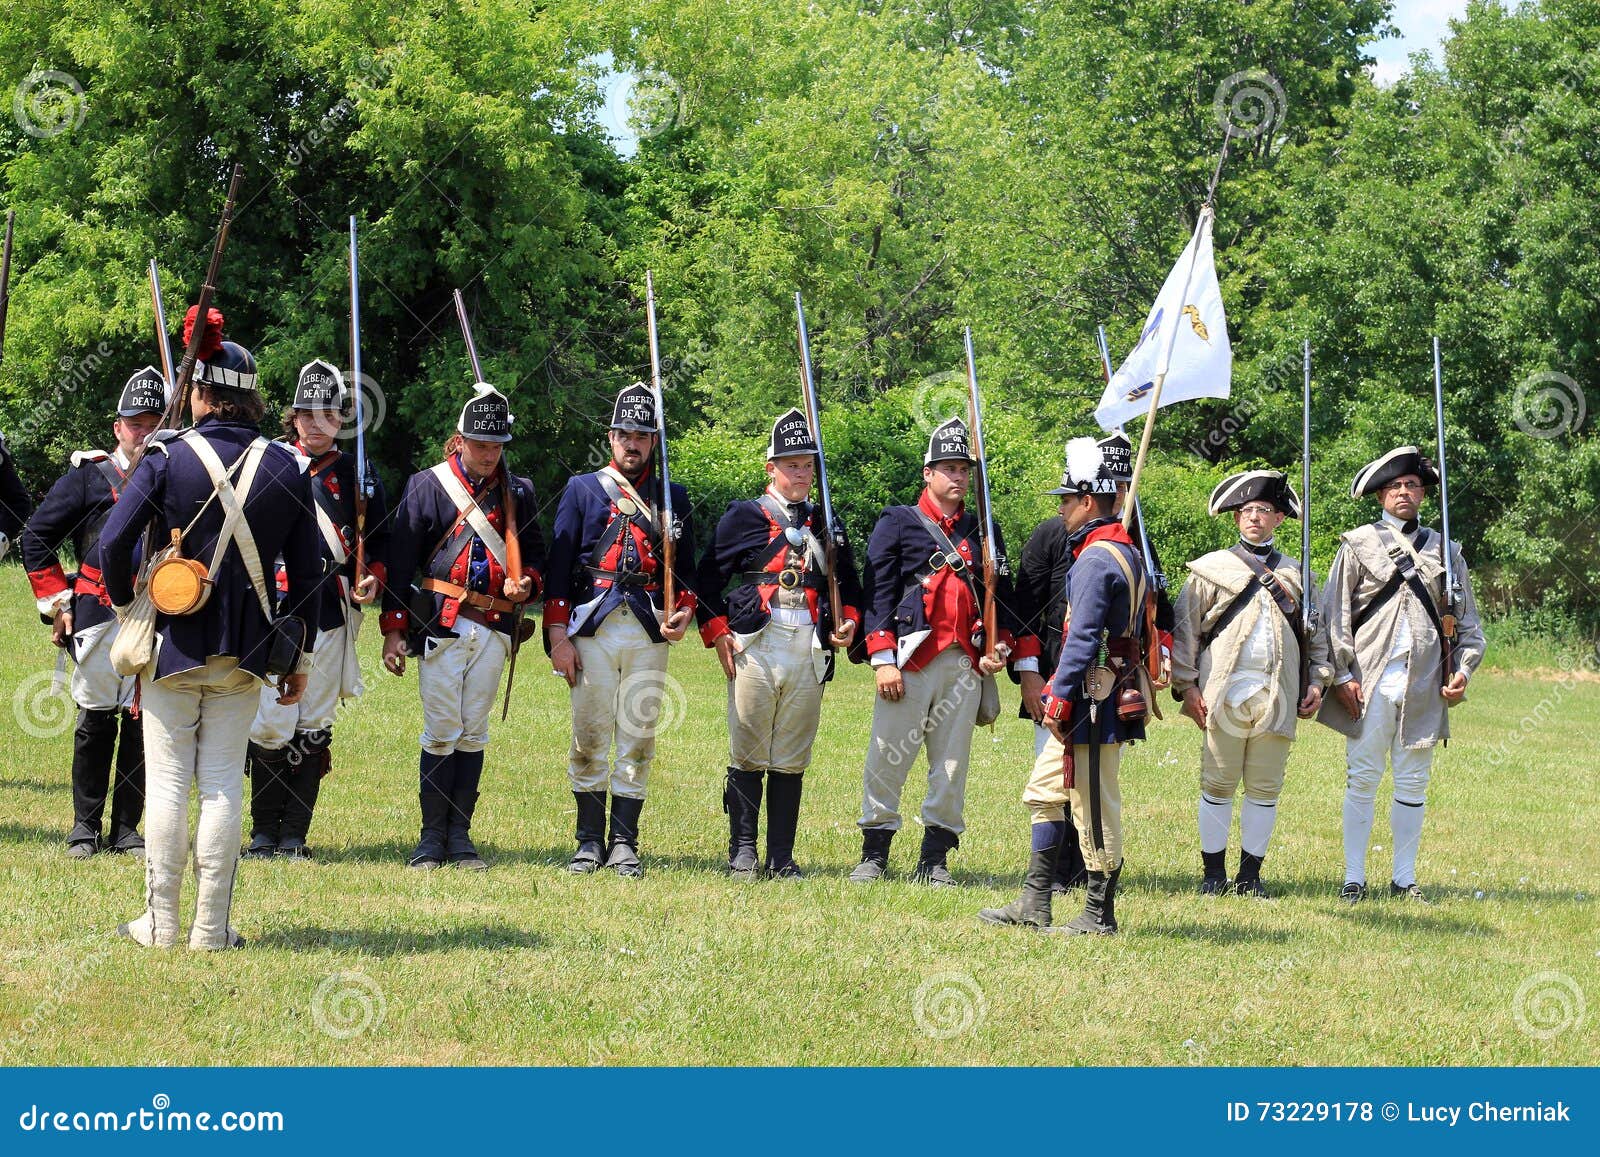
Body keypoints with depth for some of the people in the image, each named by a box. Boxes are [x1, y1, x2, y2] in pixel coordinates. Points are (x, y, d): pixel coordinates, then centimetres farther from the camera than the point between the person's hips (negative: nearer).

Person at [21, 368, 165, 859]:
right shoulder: (88, 478, 4)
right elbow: (36, 537, 6)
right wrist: (56, 602, 2)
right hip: (99, 612, -2)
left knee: (144, 721, 1)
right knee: (96, 719, 0)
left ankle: (127, 828, 9)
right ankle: (86, 826, 9)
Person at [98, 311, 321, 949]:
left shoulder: (166, 458, -9)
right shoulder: (286, 468, 0)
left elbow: (112, 543, -15)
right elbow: (305, 572, 4)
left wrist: (127, 608, 4)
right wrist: (298, 656, 12)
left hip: (170, 644, -2)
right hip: (244, 654, 2)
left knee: (167, 781, 5)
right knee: (223, 783, 6)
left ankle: (159, 922, 8)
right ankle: (212, 926, 7)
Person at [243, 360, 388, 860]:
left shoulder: (357, 475, 11)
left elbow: (380, 540, 16)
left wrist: (372, 578, -2)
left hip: (330, 611, 2)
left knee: (314, 725, 4)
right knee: (271, 724, -6)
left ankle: (295, 836, 10)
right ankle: (263, 833, 5)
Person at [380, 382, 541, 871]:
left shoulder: (518, 492, 11)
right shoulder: (427, 486, 1)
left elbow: (536, 551, 21)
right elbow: (399, 562, 1)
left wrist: (527, 582, -3)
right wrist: (393, 631, -5)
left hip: (494, 626, 3)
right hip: (441, 624, -3)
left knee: (474, 733, 6)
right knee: (442, 733, -5)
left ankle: (460, 837, 11)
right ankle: (432, 839, 3)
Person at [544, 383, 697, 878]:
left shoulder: (674, 497, 15)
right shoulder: (582, 489, 9)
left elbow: (687, 568, 17)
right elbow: (558, 564, 4)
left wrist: (683, 612, -4)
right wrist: (558, 636, -4)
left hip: (650, 631, 1)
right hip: (592, 627, -1)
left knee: (638, 739, 1)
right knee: (590, 737, -1)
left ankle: (624, 844, 5)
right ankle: (590, 842, 6)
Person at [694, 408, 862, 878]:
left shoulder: (825, 524, 16)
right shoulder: (745, 516, 5)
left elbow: (849, 583, 24)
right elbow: (709, 579, 4)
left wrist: (849, 621, 4)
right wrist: (718, 636, -4)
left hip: (810, 651, 3)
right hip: (756, 646, -3)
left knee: (792, 760, 4)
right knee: (748, 754, -1)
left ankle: (782, 857, 9)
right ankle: (742, 854, 4)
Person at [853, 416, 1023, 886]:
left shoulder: (983, 531, 17)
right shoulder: (897, 523, 6)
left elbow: (1002, 595, 19)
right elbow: (878, 592, -1)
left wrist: (999, 646, 1)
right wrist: (883, 660, -9)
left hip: (966, 665, 3)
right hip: (910, 658, -3)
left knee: (952, 765, 4)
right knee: (887, 759, -3)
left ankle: (935, 860, 10)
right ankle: (874, 855, 4)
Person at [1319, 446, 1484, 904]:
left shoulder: (1444, 550, 14)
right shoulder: (1358, 544, 6)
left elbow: (1467, 621, 17)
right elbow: (1335, 615, 3)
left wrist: (1463, 670, 3)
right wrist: (1342, 675, -5)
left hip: (1425, 687, 2)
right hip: (1371, 681, -2)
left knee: (1413, 782, 5)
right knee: (1362, 780, -1)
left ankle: (1404, 878, 12)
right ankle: (1353, 878, 4)